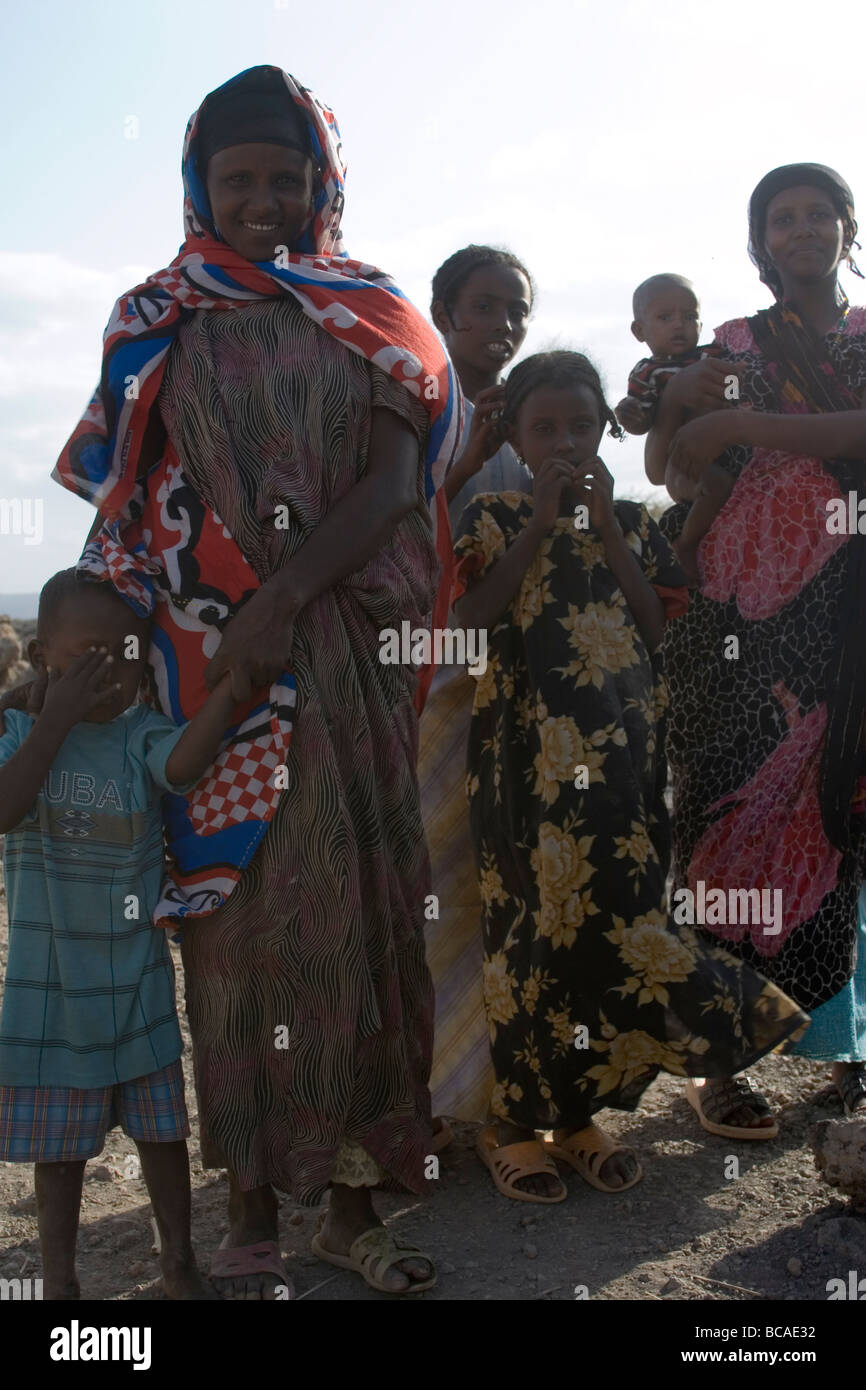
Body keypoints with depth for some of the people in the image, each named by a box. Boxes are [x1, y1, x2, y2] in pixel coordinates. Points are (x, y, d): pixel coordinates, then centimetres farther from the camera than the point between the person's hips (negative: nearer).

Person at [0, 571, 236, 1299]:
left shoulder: (142, 735, -8)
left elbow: (185, 763, -31)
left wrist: (234, 674, -40)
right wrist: (58, 717, -25)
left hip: (138, 978, 1)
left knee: (163, 1126, 14)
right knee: (58, 1143, 13)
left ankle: (180, 1264, 35)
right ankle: (60, 1280, 32)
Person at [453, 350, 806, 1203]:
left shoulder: (629, 520, 13)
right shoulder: (493, 518, 5)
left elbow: (658, 625, 0)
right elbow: (474, 613, -11)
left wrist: (605, 525, -4)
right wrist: (540, 522, -10)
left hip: (619, 749, 3)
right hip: (529, 751, -3)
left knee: (609, 914, 4)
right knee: (533, 921, -2)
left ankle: (577, 1113, 21)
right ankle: (515, 1121, 14)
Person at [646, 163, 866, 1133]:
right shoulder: (732, 347, 12)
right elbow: (664, 469, 5)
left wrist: (747, 426, -13)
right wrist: (675, 403, -14)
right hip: (744, 606, -1)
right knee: (740, 809, -5)